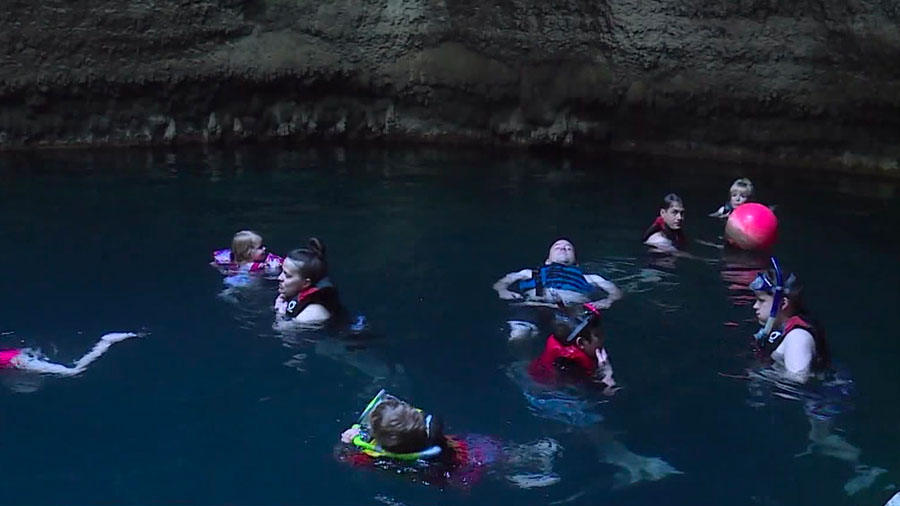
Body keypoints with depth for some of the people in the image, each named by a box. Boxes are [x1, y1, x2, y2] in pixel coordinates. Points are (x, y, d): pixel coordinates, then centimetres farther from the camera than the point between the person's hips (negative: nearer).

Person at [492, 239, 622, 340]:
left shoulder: (587, 278, 38)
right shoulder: (531, 273, 38)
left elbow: (616, 292, 28)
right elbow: (500, 283, 31)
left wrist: (608, 300, 4)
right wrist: (502, 291, 7)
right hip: (534, 306, 1)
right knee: (518, 335, -35)